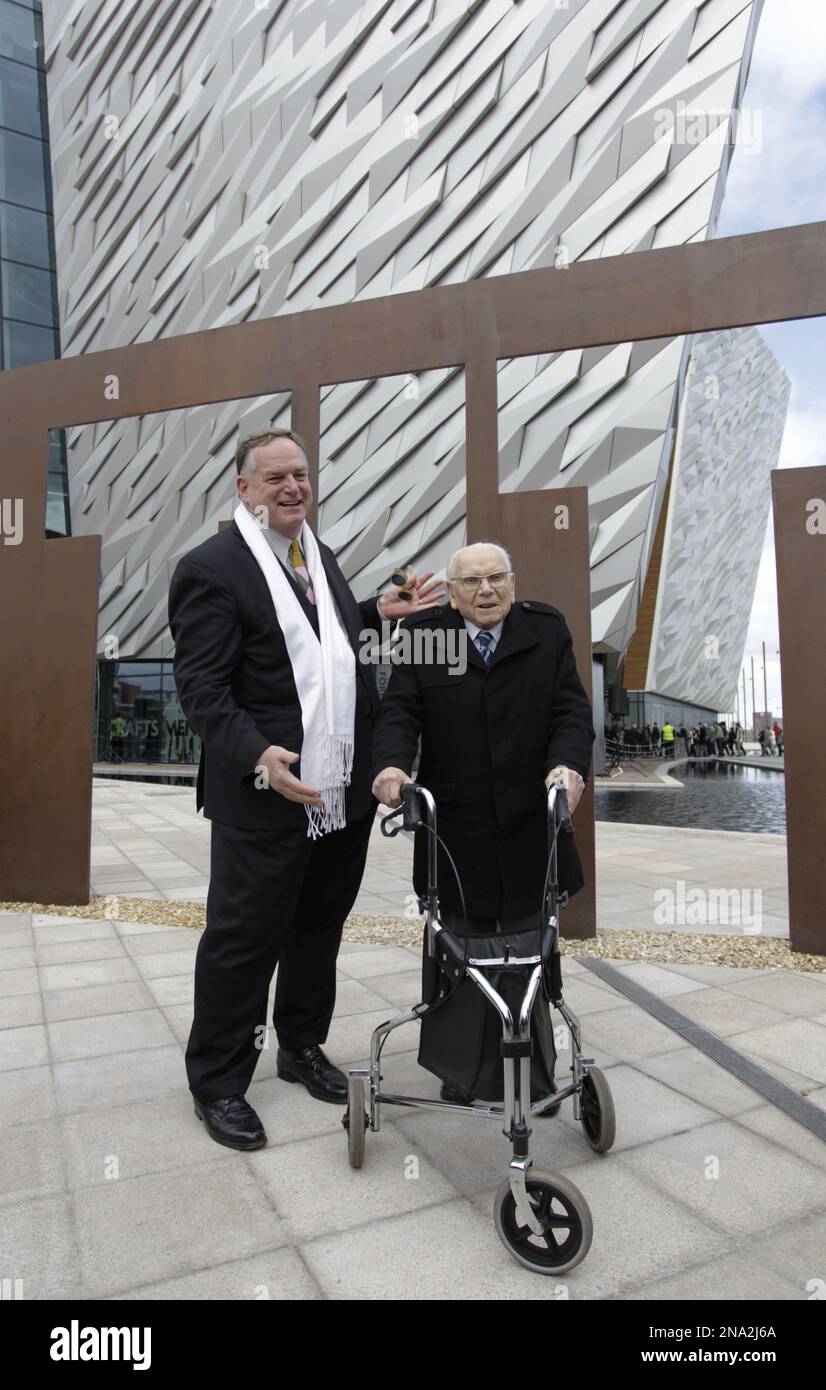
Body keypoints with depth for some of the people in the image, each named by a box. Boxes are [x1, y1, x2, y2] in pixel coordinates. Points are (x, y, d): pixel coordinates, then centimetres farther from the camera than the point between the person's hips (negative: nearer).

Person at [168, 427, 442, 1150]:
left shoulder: (318, 551, 14)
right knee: (244, 936, 6)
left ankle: (302, 1045, 41)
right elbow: (202, 687, -16)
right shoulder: (211, 568, -11)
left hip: (344, 789, 8)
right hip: (267, 792, -7)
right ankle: (218, 1082, 27)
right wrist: (257, 756, -29)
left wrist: (379, 612, 12)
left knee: (320, 926, 20)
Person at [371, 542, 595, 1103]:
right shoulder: (423, 635, 2)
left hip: (530, 825, 1)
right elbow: (400, 710, -5)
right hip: (455, 828, 0)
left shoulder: (548, 631, 4)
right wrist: (392, 763, -25)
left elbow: (571, 710, -2)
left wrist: (568, 765, -21)